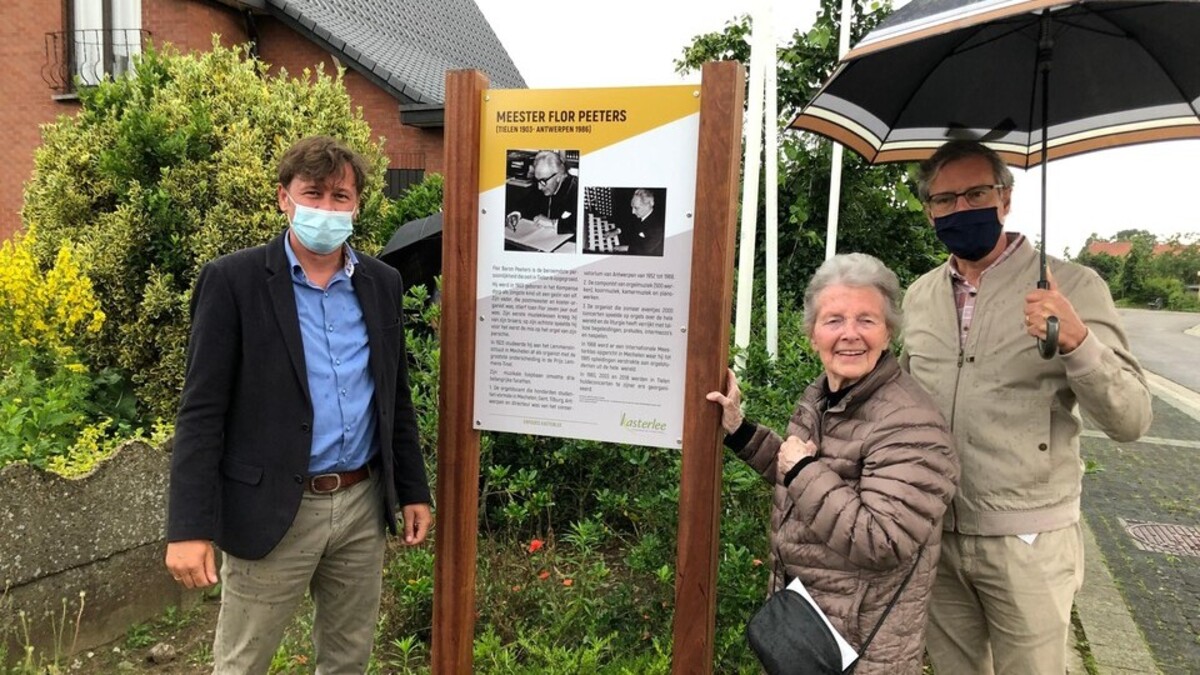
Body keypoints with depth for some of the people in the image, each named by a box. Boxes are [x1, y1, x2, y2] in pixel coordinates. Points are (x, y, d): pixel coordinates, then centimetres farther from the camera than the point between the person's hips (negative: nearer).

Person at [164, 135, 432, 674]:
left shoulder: (382, 284, 6)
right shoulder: (233, 280, -8)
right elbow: (201, 412, -10)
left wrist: (413, 490, 11)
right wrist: (189, 527, -14)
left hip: (362, 505, 4)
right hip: (273, 512, -4)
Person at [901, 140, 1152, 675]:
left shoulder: (1071, 286, -9)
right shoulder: (918, 295, 4)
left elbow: (1131, 420, -15)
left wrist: (1077, 343, -32)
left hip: (1027, 543, -3)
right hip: (934, 535, 4)